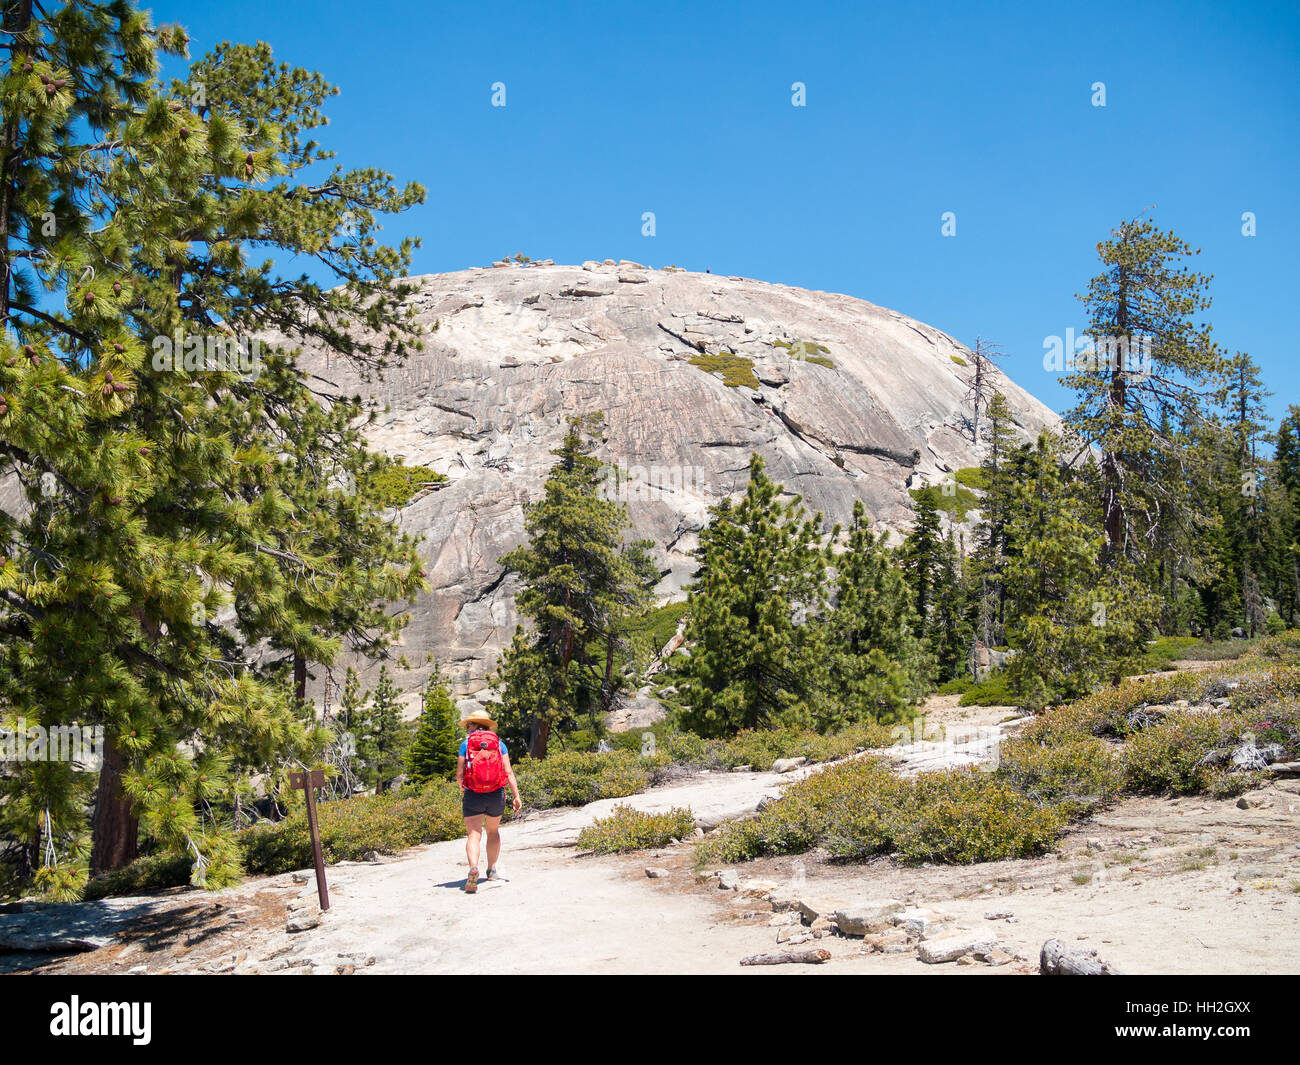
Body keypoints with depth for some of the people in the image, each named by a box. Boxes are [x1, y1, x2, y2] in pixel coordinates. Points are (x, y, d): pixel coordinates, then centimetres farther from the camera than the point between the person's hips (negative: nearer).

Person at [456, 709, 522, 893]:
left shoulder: (466, 744, 1)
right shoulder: (499, 744, 5)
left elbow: (459, 774, -3)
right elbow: (509, 772, -3)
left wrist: (462, 788, 18)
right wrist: (516, 796, -3)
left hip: (473, 795, -2)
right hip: (496, 795, 3)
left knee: (473, 835, -6)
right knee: (493, 832, 24)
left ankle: (473, 868, -31)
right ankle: (492, 870, 29)